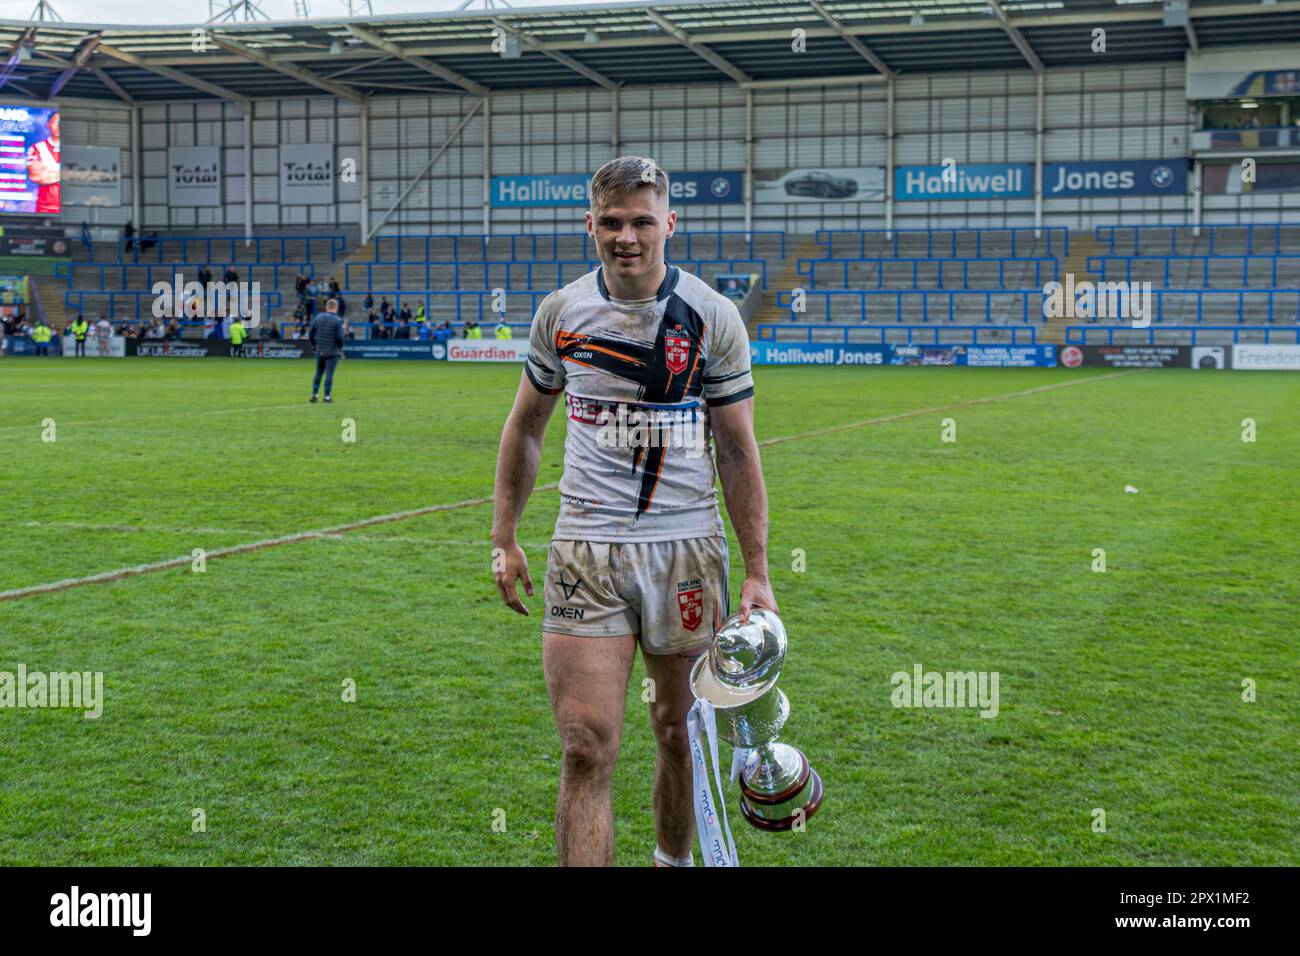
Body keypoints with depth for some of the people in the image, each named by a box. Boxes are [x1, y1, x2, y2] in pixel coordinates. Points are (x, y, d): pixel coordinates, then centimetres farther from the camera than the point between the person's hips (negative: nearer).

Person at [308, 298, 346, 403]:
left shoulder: (318, 318, 4)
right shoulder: (337, 321, -10)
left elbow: (311, 334, 6)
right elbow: (339, 338, -13)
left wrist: (314, 345, 18)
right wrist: (340, 350, 1)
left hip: (319, 351, 4)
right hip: (332, 352, -4)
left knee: (318, 373, 16)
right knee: (329, 374, 0)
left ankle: (314, 395, 16)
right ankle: (327, 397, 1)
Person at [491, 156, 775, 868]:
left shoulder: (712, 316, -2)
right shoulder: (561, 311, 3)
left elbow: (738, 449, 1)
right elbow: (525, 424, 15)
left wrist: (757, 571, -3)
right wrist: (504, 538, 11)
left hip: (687, 548, 0)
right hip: (584, 549, 1)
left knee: (681, 733, 12)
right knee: (587, 748, -8)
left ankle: (674, 859, 37)